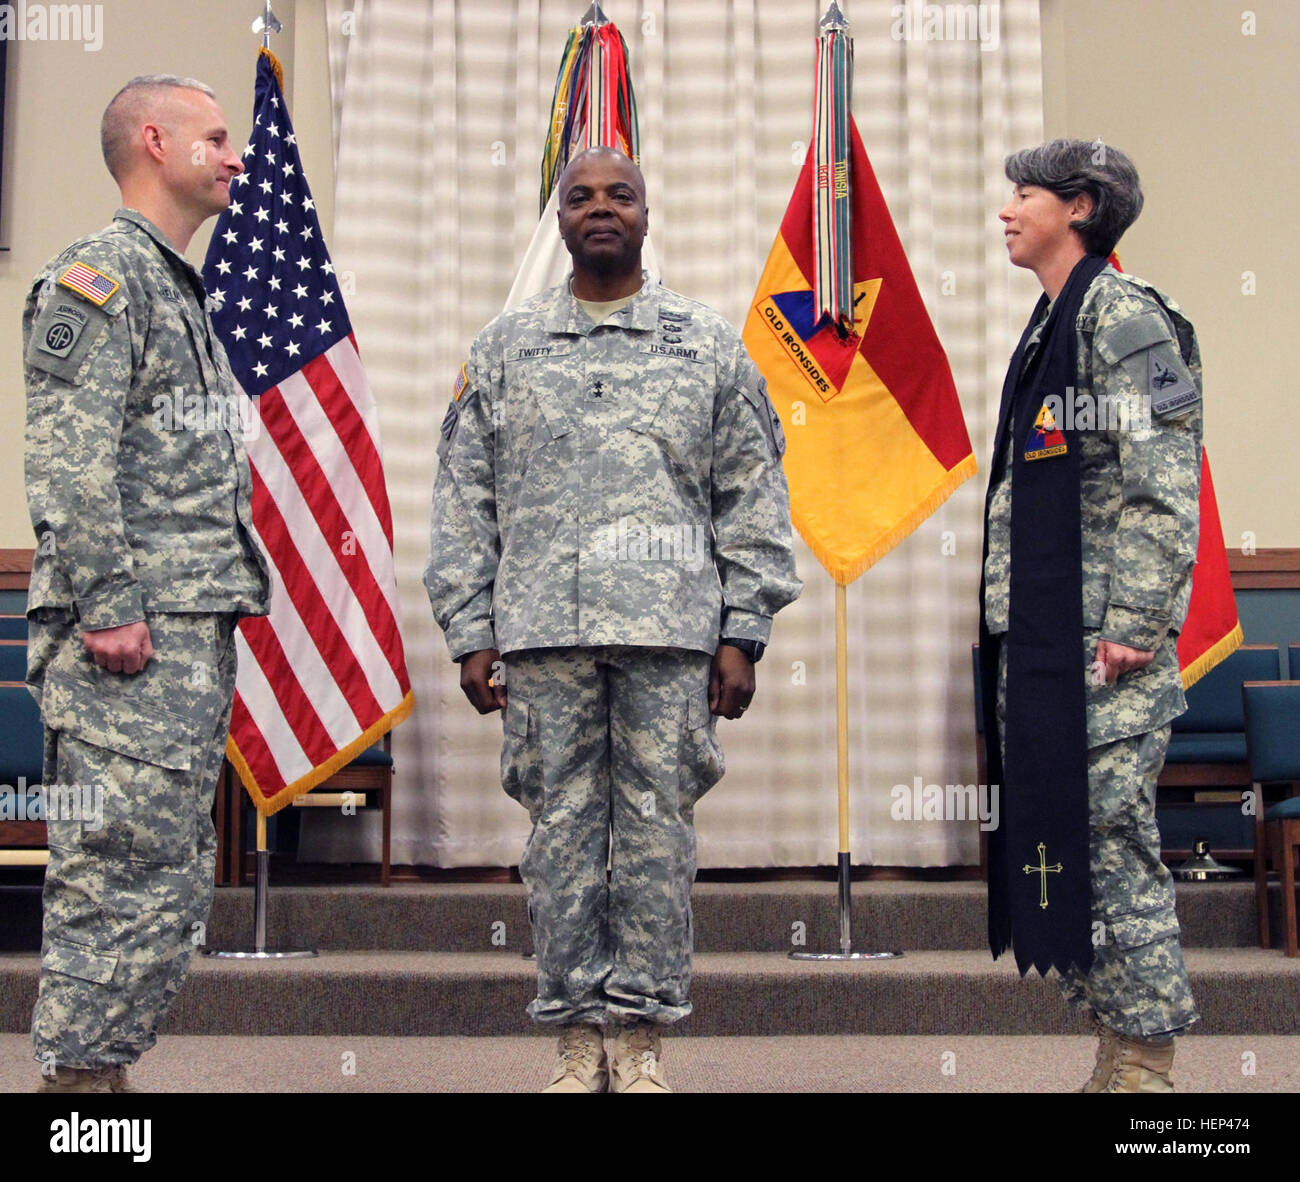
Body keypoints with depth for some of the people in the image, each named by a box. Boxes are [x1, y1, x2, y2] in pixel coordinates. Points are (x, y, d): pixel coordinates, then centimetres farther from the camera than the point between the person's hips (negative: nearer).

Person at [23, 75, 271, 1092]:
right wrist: (112, 610, -21)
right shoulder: (97, 275, -6)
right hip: (133, 638, -10)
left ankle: (106, 1064, 19)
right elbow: (71, 464, -16)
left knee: (175, 876, 12)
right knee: (122, 873, -8)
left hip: (196, 631, 10)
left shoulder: (181, 290, 24)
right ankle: (78, 1073, -1)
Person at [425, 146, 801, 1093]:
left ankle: (644, 1034, 10)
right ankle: (578, 1033, 11)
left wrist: (742, 633, 0)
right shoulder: (505, 348, 13)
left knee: (658, 823, 1)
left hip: (672, 627, -1)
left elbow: (753, 498, 8)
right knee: (562, 824, 2)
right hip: (543, 627, 1)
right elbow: (464, 499, 11)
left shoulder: (712, 345, 11)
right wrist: (472, 634, 3)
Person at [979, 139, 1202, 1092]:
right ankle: (1117, 1052, 18)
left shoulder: (1124, 314, -7)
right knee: (1053, 837, 10)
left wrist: (1133, 627, -20)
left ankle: (1147, 1065, 2)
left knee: (1111, 837, -7)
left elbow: (1164, 489, -15)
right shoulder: (1049, 328, 21)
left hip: (1101, 639, -9)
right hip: (1036, 639, 9)